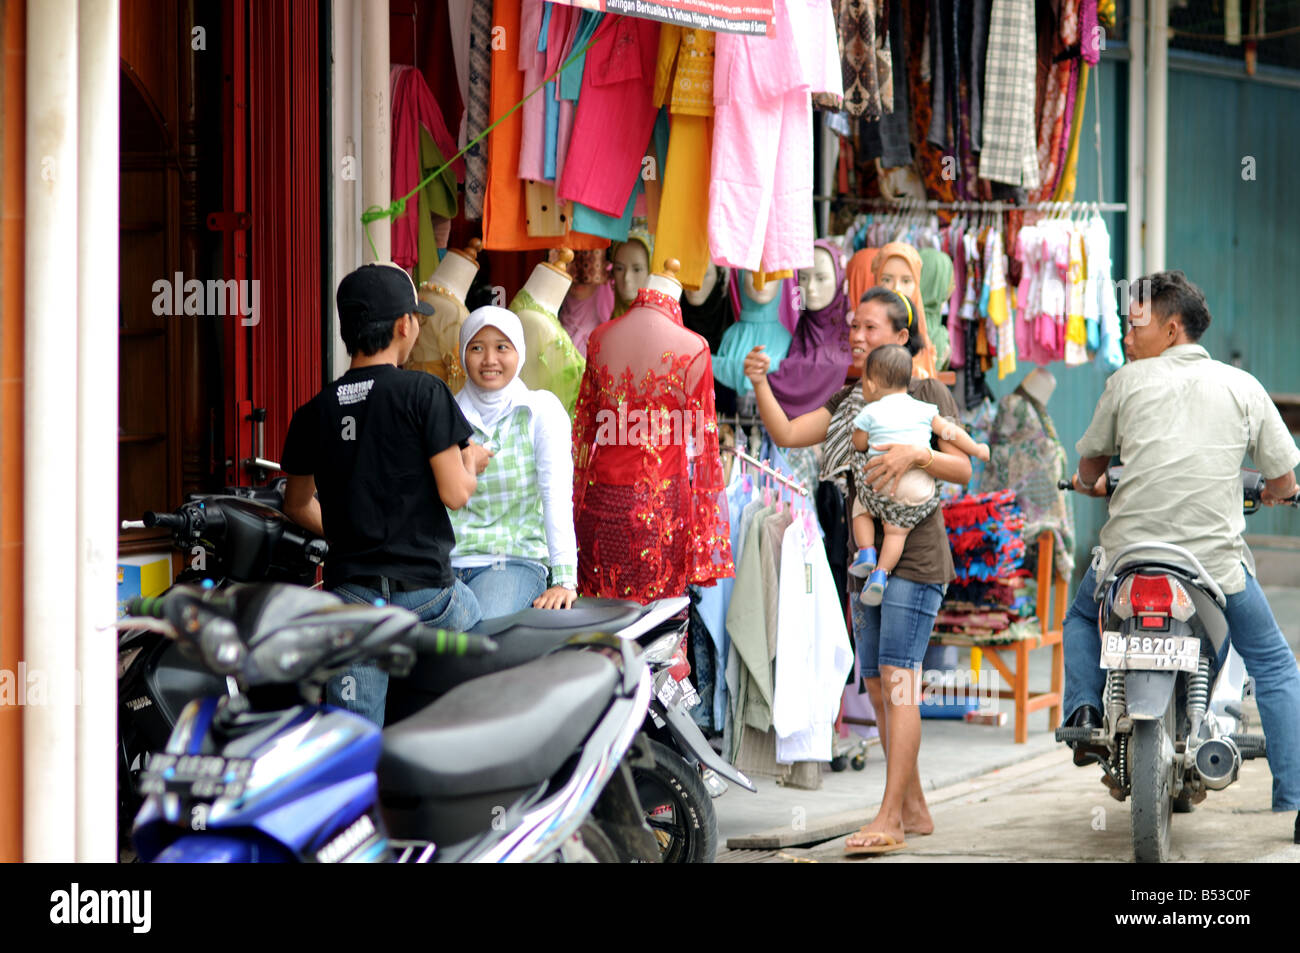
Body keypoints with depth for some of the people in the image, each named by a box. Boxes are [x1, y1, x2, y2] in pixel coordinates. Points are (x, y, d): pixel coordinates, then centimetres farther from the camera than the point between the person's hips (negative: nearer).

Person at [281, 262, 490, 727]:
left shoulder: (314, 413, 8)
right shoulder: (423, 393, -7)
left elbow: (297, 505, 22)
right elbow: (454, 493, -9)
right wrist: (471, 464, 14)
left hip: (350, 595, 3)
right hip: (423, 588, -3)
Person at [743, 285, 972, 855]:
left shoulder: (927, 393, -1)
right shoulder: (849, 402, 17)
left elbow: (963, 469, -7)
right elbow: (786, 434, 6)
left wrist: (915, 454, -24)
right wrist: (760, 385, -9)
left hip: (915, 557, -7)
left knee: (897, 677, -16)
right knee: (878, 687, 8)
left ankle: (888, 818, -20)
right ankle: (914, 810, 17)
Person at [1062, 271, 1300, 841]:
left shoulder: (1129, 381, 5)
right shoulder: (1242, 387, 5)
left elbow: (1090, 462, 19)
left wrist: (1091, 483, 44)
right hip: (1216, 557, 0)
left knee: (1083, 618, 32)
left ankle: (1084, 711, 8)